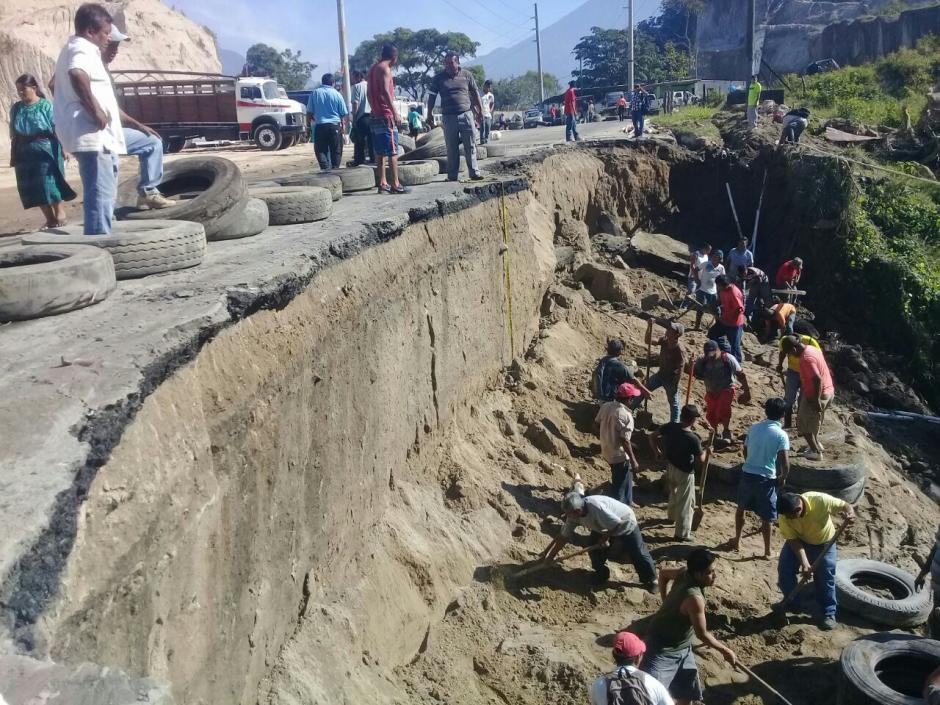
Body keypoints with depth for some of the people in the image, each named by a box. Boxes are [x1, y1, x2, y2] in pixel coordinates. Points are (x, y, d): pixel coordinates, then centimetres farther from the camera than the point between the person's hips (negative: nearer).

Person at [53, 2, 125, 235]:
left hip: (95, 134, 11)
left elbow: (55, 83, 39)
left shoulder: (72, 49, 24)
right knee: (101, 194, -12)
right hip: (93, 133, -11)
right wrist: (95, 110, -26)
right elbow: (77, 75, -33)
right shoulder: (83, 49, -9)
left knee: (102, 193, 17)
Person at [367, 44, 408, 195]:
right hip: (386, 116, -9)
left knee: (380, 152, 9)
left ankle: (382, 183, 11)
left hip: (376, 116, 9)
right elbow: (385, 91, -20)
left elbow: (369, 93, 21)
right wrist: (394, 113, -21)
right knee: (392, 151, -9)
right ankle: (395, 184, -11)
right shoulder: (384, 69, -9)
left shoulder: (373, 69, 19)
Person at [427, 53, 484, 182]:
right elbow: (432, 97, 9)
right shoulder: (439, 78, 6)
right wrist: (429, 116, 6)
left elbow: (475, 93, 13)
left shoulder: (466, 75, 7)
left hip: (466, 114, 0)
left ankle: (474, 172, 3)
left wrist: (480, 110, 9)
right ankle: (452, 175, 9)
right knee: (451, 148, 3)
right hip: (449, 117, 0)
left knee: (471, 146, -1)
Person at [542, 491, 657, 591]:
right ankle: (601, 575, 21)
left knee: (638, 554, 2)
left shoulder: (595, 507, -44)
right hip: (604, 528, 6)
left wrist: (606, 537, -22)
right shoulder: (574, 515, -20)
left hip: (625, 524, -6)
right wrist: (551, 555, -8)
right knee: (595, 550, -3)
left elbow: (618, 524, -37)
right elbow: (564, 537, -10)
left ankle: (651, 579, 24)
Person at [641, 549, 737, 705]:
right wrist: (725, 651, -7)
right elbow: (702, 634, -22)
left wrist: (667, 603, 14)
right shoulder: (694, 597, -34)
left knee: (688, 691, 20)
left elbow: (663, 573, 10)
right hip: (663, 647, -9)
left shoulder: (685, 572, -11)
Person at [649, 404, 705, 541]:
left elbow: (652, 436, -1)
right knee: (685, 502, 9)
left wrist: (657, 452, 12)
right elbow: (701, 461, -17)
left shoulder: (670, 427, -14)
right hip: (685, 473, -6)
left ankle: (672, 516, 52)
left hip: (670, 467, 6)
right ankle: (682, 533, 18)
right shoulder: (693, 439, -28)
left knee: (674, 493, 31)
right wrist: (705, 451, 3)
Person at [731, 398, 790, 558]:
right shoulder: (781, 434, -13)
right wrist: (783, 478, 1)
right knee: (766, 517, 10)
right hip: (766, 479, -4)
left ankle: (737, 541, 34)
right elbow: (785, 463, -18)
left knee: (741, 508, 23)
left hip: (747, 474, 4)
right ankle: (767, 550, 21)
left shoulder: (753, 428, 1)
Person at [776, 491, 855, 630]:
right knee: (784, 569, -9)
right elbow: (793, 540, -23)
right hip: (799, 540, 1)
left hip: (824, 543, -1)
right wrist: (804, 562, -34)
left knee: (825, 578, -2)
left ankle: (829, 614, 17)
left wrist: (849, 513, -46)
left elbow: (845, 506, -23)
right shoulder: (785, 515, -29)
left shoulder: (820, 500, -37)